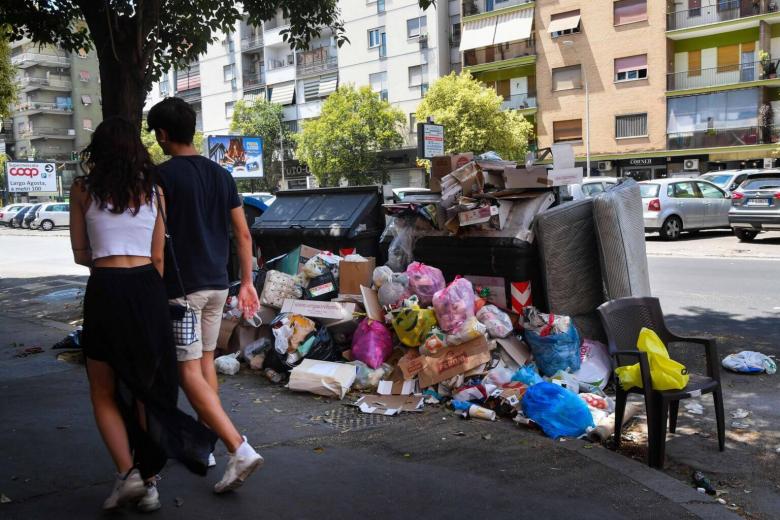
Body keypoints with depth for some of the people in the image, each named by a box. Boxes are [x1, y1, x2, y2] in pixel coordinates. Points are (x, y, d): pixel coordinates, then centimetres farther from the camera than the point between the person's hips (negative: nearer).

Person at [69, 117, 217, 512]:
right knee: (148, 389, 14)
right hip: (148, 289, 3)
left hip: (105, 290, -2)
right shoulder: (153, 191, 6)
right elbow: (158, 257, 8)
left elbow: (80, 254, 8)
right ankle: (149, 480, 18)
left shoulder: (82, 190, 0)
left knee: (104, 392, 15)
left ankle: (127, 473, 2)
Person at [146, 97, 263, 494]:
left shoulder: (161, 176, -10)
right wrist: (247, 282, 15)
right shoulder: (221, 174, 8)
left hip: (181, 286, -7)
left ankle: (239, 448, -15)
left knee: (189, 372, -5)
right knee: (205, 363, 18)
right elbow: (243, 233, 9)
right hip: (217, 283, 7)